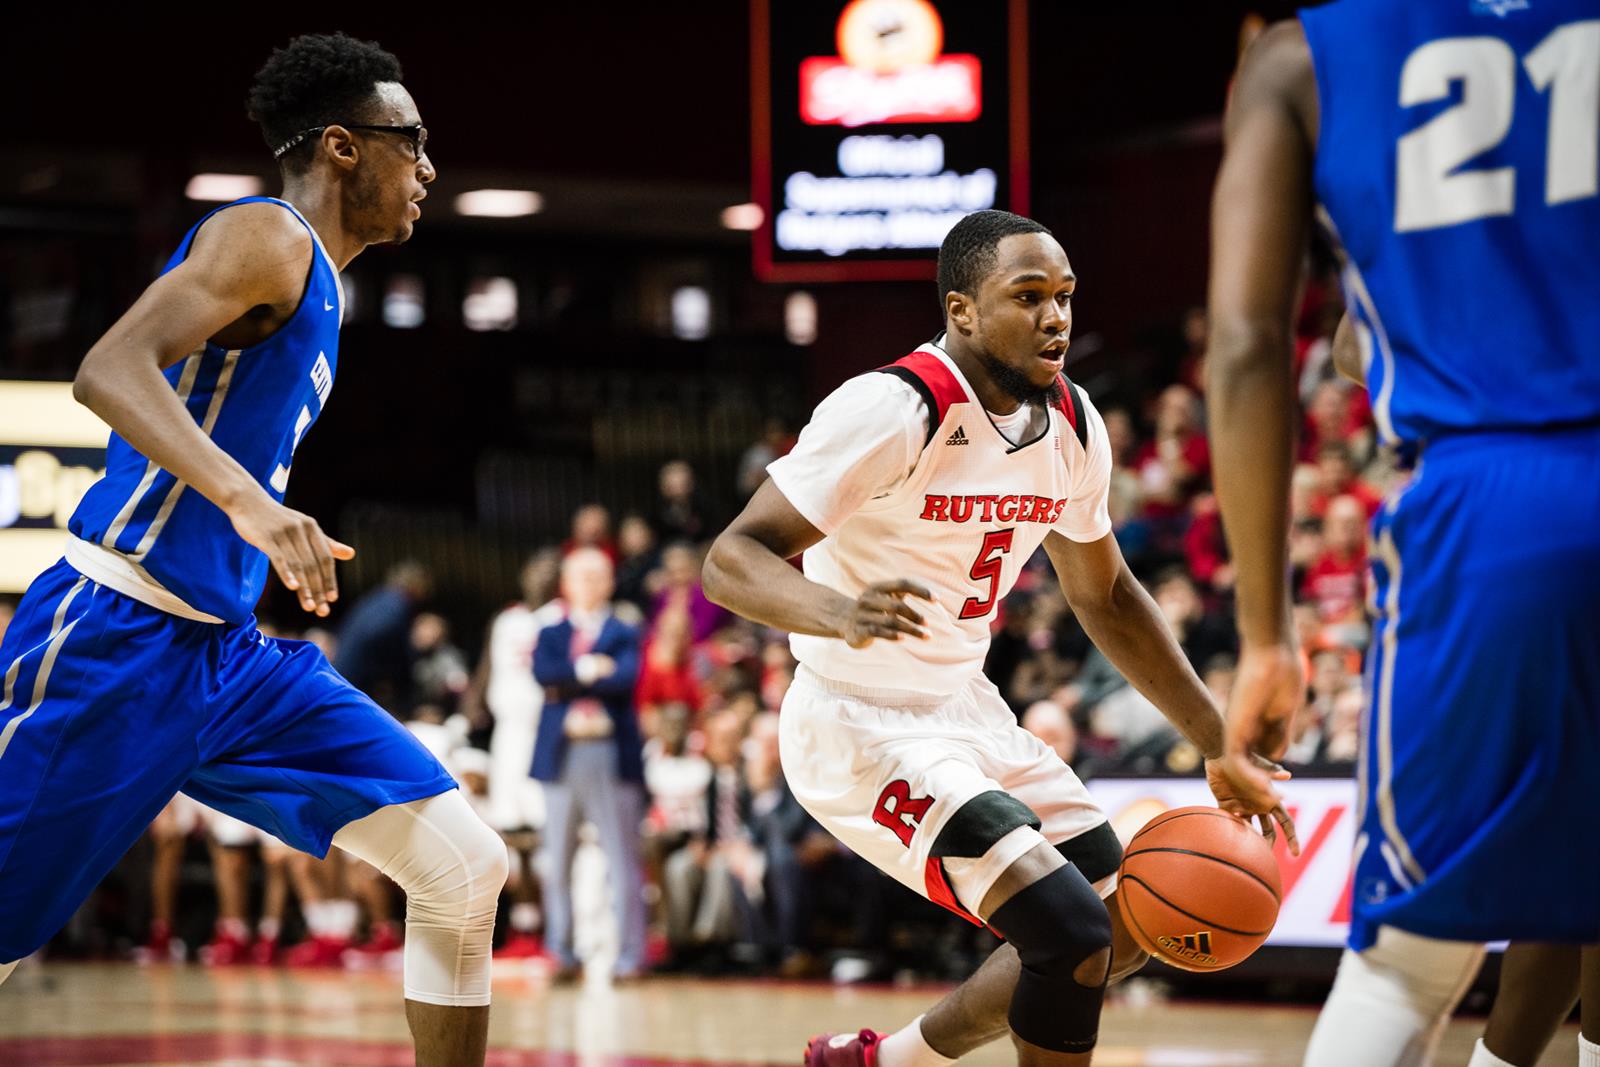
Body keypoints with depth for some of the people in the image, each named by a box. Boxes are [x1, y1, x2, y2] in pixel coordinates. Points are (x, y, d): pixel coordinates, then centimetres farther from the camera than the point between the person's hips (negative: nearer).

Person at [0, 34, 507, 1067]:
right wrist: (247, 499, -36)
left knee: (465, 868, -1)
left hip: (228, 652, 9)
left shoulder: (316, 284, 19)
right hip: (116, 636, -9)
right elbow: (109, 371, -24)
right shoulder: (266, 236, -9)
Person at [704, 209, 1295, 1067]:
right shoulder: (897, 408, -23)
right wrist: (842, 614, -46)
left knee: (1120, 933, 14)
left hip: (963, 707, 9)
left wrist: (1218, 746, 12)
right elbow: (731, 560, -26)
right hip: (859, 728, -9)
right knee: (1072, 933, -20)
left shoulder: (1072, 425, 0)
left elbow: (1103, 595, 16)